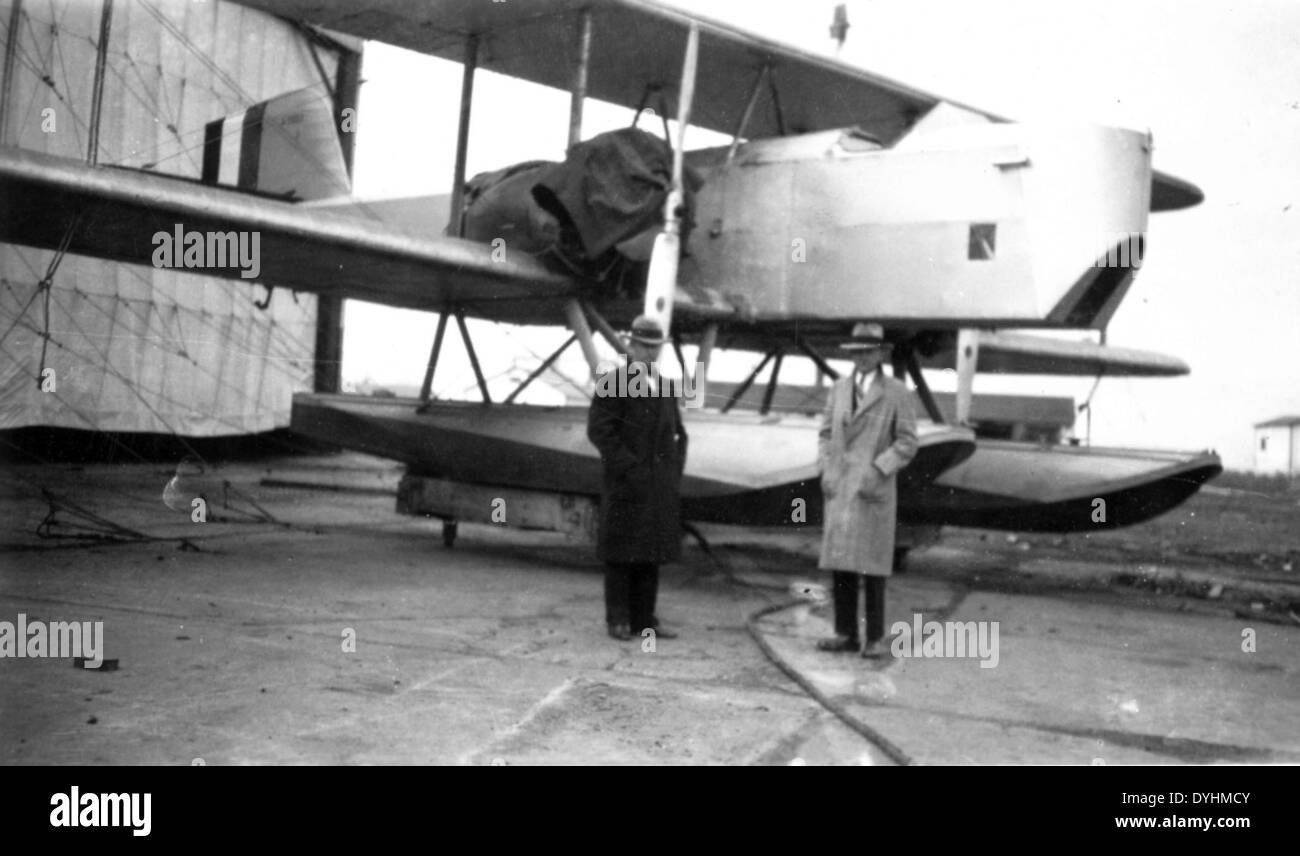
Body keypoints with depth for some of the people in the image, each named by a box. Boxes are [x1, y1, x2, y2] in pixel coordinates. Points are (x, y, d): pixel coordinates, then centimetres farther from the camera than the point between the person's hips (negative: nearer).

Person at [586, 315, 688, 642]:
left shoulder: (664, 388, 17)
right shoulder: (613, 384, -4)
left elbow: (677, 433, 23)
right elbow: (599, 430, -12)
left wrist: (675, 468, 9)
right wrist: (628, 467, -16)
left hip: (660, 486, 6)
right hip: (626, 483, -6)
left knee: (652, 553, 8)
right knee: (621, 553, 0)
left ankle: (644, 618, 15)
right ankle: (618, 620, 8)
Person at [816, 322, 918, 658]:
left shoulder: (897, 392, -3)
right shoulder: (838, 389, 10)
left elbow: (907, 443, -5)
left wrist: (877, 472, -16)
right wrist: (825, 471, 0)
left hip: (874, 489, -4)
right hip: (839, 489, 4)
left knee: (872, 564, -3)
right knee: (839, 561, 3)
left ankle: (875, 637, 6)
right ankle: (846, 633, 11)